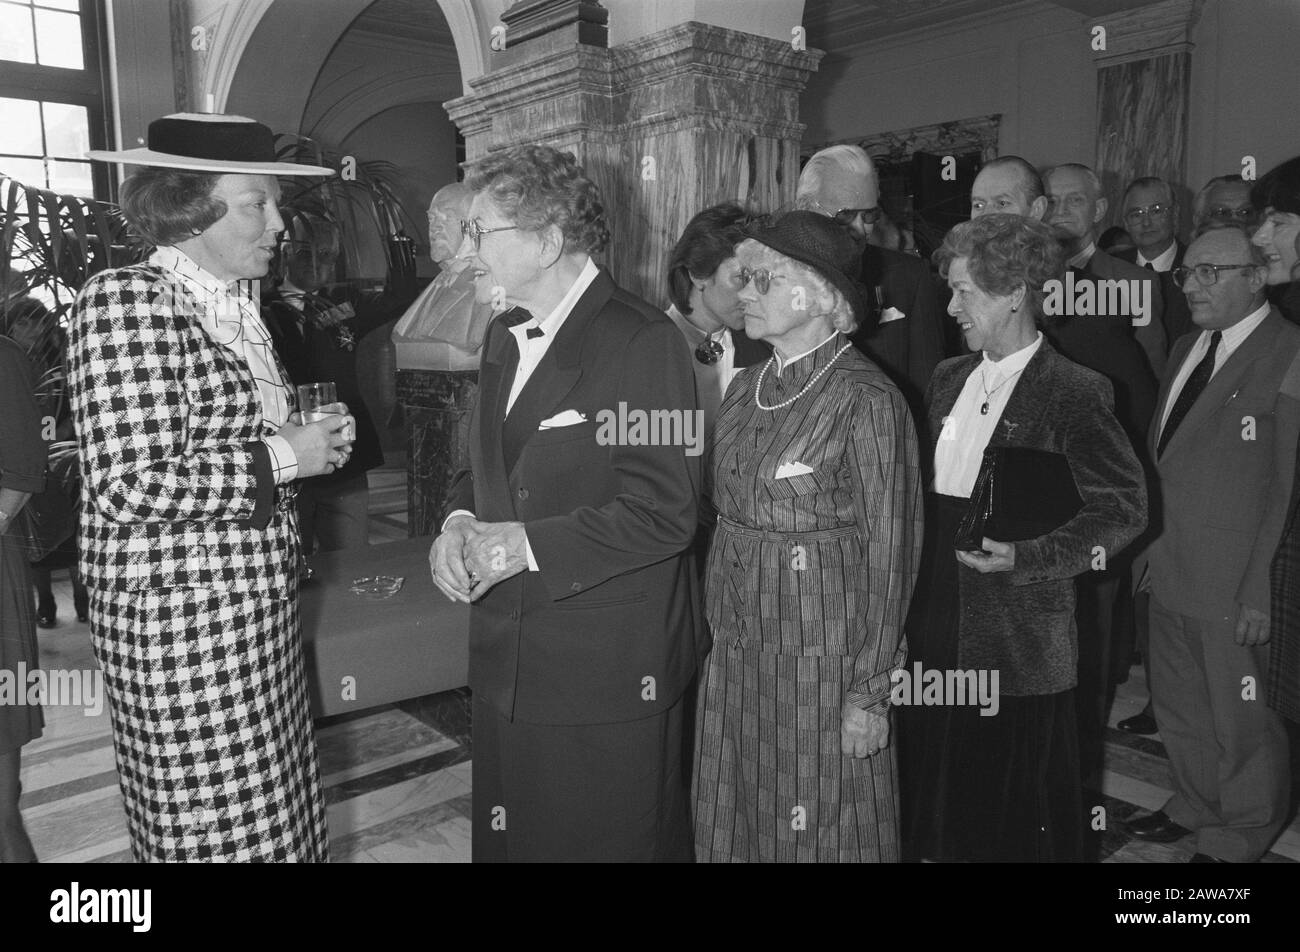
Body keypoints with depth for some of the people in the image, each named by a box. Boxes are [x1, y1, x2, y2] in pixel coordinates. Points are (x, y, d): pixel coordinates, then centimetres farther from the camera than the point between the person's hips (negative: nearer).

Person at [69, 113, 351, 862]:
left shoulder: (241, 305, 10)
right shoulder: (124, 302, -14)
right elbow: (126, 488, -22)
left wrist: (312, 439, 3)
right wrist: (281, 458, -17)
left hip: (262, 599, 8)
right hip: (182, 611, -8)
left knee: (276, 812, 17)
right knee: (212, 827, 6)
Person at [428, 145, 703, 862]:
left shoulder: (644, 343, -16)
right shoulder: (503, 335, 11)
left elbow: (664, 515, -20)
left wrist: (529, 544, -21)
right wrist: (461, 522, -3)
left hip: (609, 675, -7)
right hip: (508, 665, 8)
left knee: (610, 841, 10)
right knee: (506, 836, 21)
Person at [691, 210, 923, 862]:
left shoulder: (866, 400, -14)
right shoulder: (746, 388, 7)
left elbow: (890, 554, -12)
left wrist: (870, 694, -11)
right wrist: (716, 626, 9)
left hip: (821, 661, -6)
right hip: (735, 654, 6)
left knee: (820, 833, 10)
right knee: (733, 826, 17)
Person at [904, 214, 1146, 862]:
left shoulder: (1075, 393, -10)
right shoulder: (948, 380, 10)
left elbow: (1126, 506, -9)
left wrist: (1025, 557, -19)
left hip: (1020, 644, -6)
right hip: (936, 632, 6)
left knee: (1018, 814, 9)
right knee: (937, 802, 16)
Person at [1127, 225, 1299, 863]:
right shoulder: (1186, 349, 12)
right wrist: (1151, 544, 11)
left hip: (1237, 588, -7)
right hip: (1172, 572, 7)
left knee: (1242, 722, 11)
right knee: (1177, 707, 21)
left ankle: (1238, 839, 31)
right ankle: (1196, 806, 42)